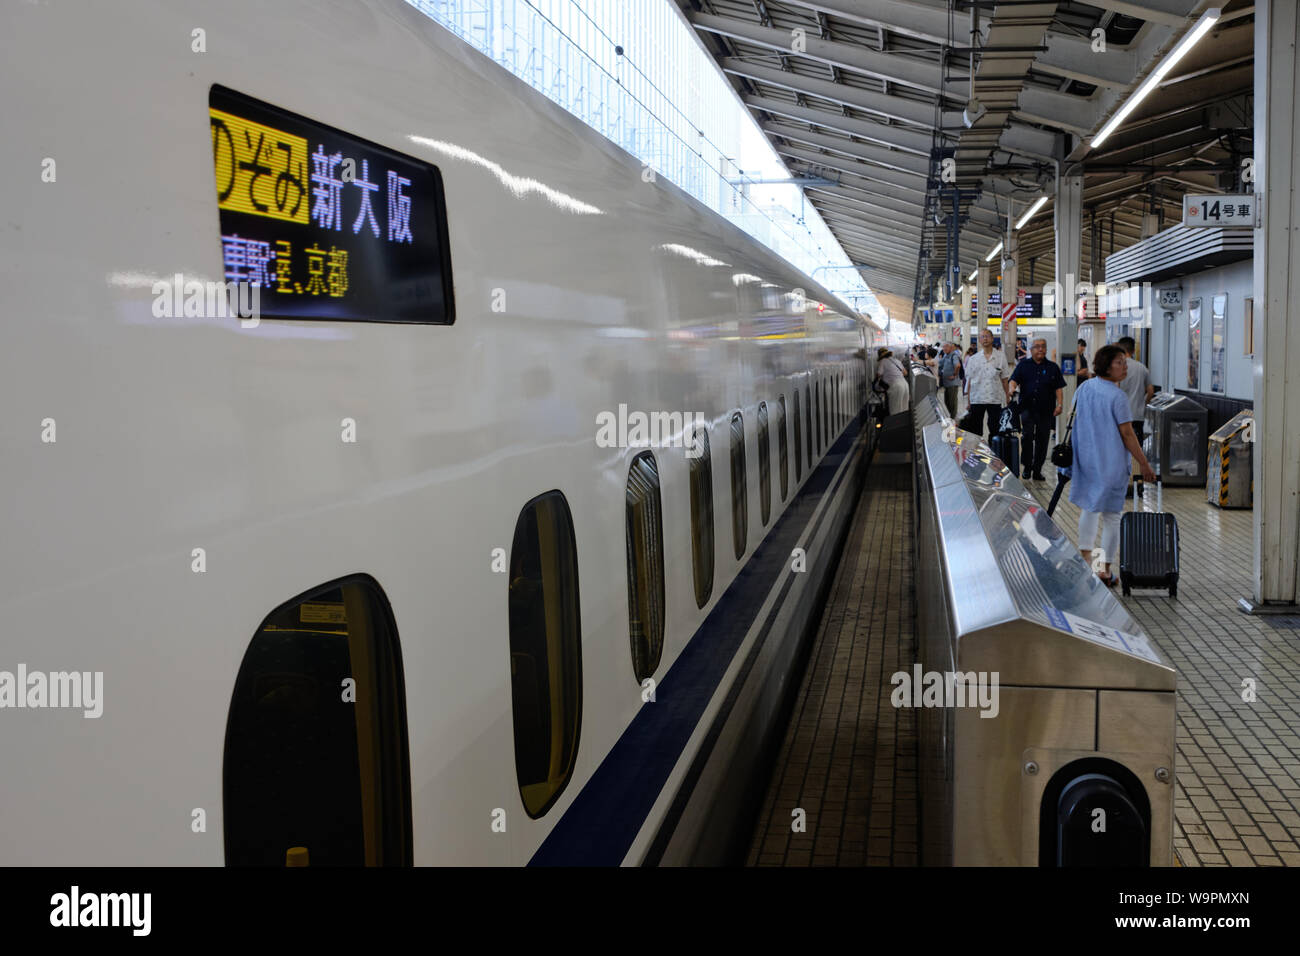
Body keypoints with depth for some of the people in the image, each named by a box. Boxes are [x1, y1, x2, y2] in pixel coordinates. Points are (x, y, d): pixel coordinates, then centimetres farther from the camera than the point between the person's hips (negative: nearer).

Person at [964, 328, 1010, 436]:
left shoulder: (1001, 357, 4)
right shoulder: (973, 359, 5)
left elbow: (1004, 379, 7)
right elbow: (969, 381, 5)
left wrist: (1007, 398, 3)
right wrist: (967, 401, 0)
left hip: (995, 399, 0)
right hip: (976, 399, 0)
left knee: (994, 430, 4)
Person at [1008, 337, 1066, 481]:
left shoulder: (1053, 367, 9)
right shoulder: (1023, 365, 9)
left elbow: (1059, 388, 7)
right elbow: (1014, 380, -1)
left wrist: (1059, 405, -3)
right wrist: (1012, 388, -23)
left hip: (1046, 410, 1)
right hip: (1027, 408, -1)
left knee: (1042, 440, 3)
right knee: (1027, 436, -11)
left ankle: (1037, 470, 11)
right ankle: (1027, 467, 4)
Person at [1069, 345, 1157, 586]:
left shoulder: (1084, 388, 2)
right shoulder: (1117, 397, -17)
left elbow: (1075, 421, 11)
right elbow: (1127, 434, -15)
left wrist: (1074, 452, 23)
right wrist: (1144, 464, -7)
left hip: (1085, 459, 6)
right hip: (1112, 463, -6)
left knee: (1089, 508, 21)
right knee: (1111, 515, 5)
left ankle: (1085, 559, 25)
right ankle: (1105, 571, 9)